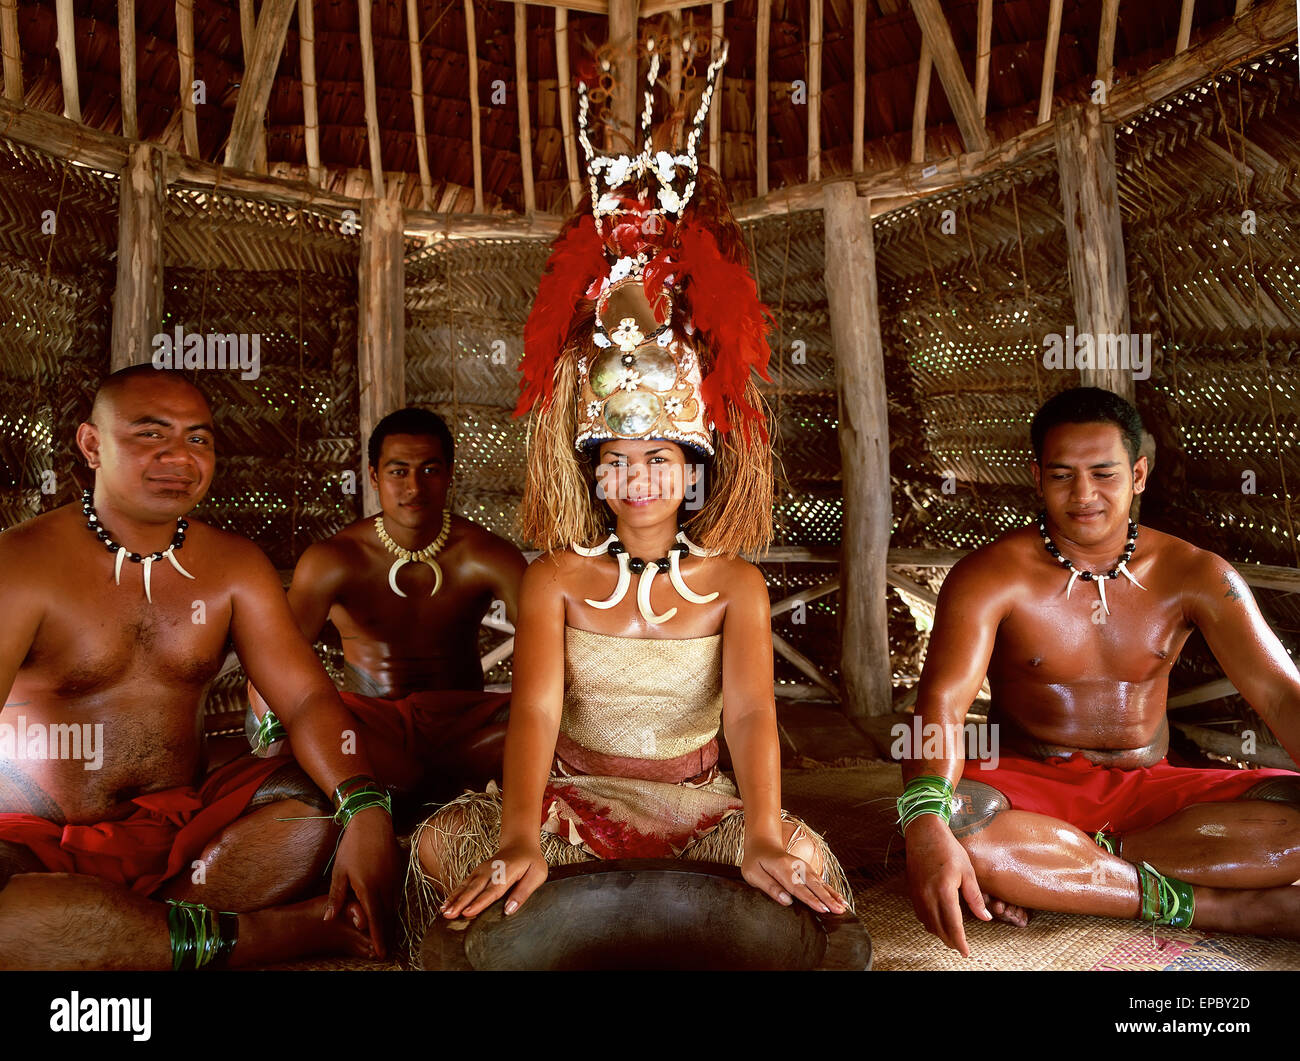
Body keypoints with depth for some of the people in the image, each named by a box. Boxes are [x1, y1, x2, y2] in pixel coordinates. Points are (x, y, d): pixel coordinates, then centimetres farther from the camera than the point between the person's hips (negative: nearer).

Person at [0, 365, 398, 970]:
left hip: (183, 823, 4)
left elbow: (305, 695, -3)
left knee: (322, 803, -20)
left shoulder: (235, 566, 5)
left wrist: (364, 811, -24)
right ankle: (274, 932, -25)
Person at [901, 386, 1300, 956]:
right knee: (953, 822, -37)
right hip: (1028, 787, -3)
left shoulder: (1195, 575, 1)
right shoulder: (989, 576, -10)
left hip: (1147, 789, 3)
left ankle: (1046, 875, -24)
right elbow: (942, 702, -23)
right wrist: (926, 829, -43)